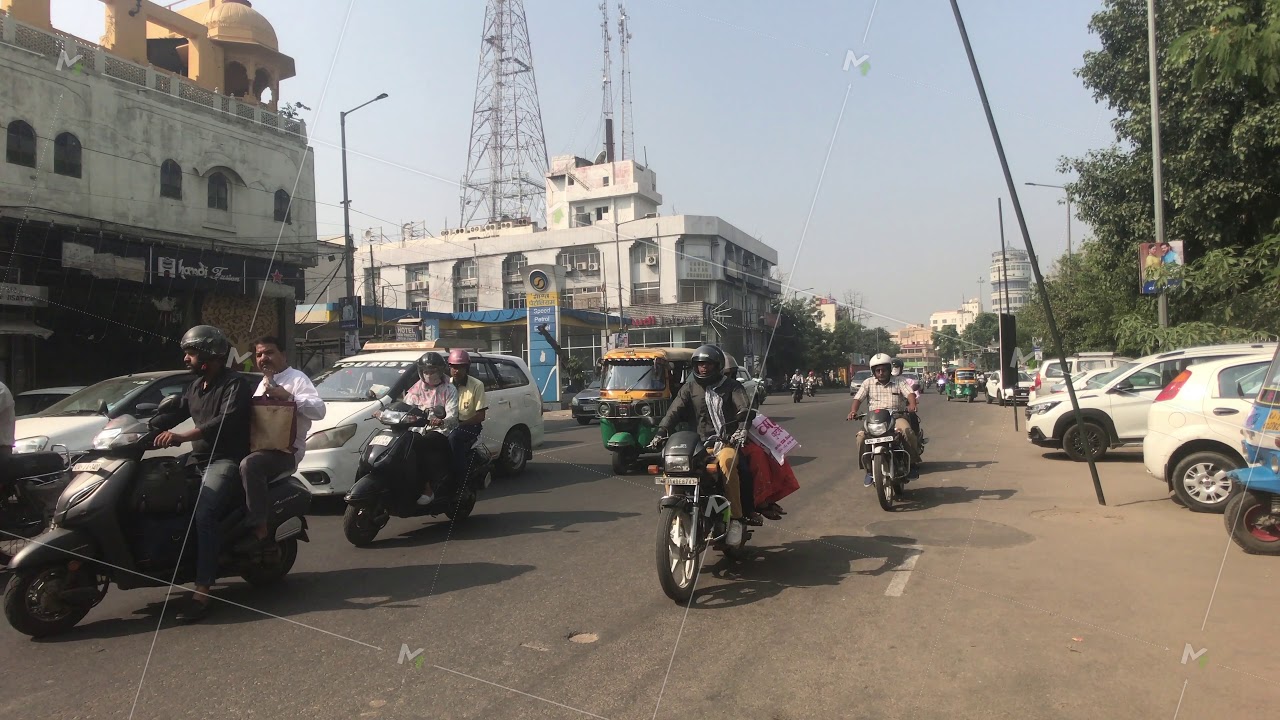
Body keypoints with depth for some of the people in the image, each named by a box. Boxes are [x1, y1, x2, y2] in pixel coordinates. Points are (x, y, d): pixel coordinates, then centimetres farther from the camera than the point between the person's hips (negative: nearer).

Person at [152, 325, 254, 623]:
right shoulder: (196, 386, 19)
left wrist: (182, 437, -36)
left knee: (204, 513, -28)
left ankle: (203, 590, -32)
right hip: (197, 459, 10)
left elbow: (226, 420, -26)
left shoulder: (235, 384, -11)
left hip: (226, 460, -10)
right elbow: (176, 413, 24)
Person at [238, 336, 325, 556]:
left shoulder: (296, 378, -1)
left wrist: (288, 397, -24)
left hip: (286, 450, -9)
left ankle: (261, 531, -33)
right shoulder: (263, 384, 27)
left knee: (249, 464, -35)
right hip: (260, 446, 9)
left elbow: (319, 410, -15)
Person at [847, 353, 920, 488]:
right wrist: (853, 411, -16)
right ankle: (868, 469, -4)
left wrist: (912, 404, -26)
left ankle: (914, 463, -12)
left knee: (907, 430, -34)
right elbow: (858, 398, 5)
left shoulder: (898, 383, 11)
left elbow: (910, 393, -3)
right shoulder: (868, 383, 13)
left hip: (895, 417, -1)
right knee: (860, 438, -25)